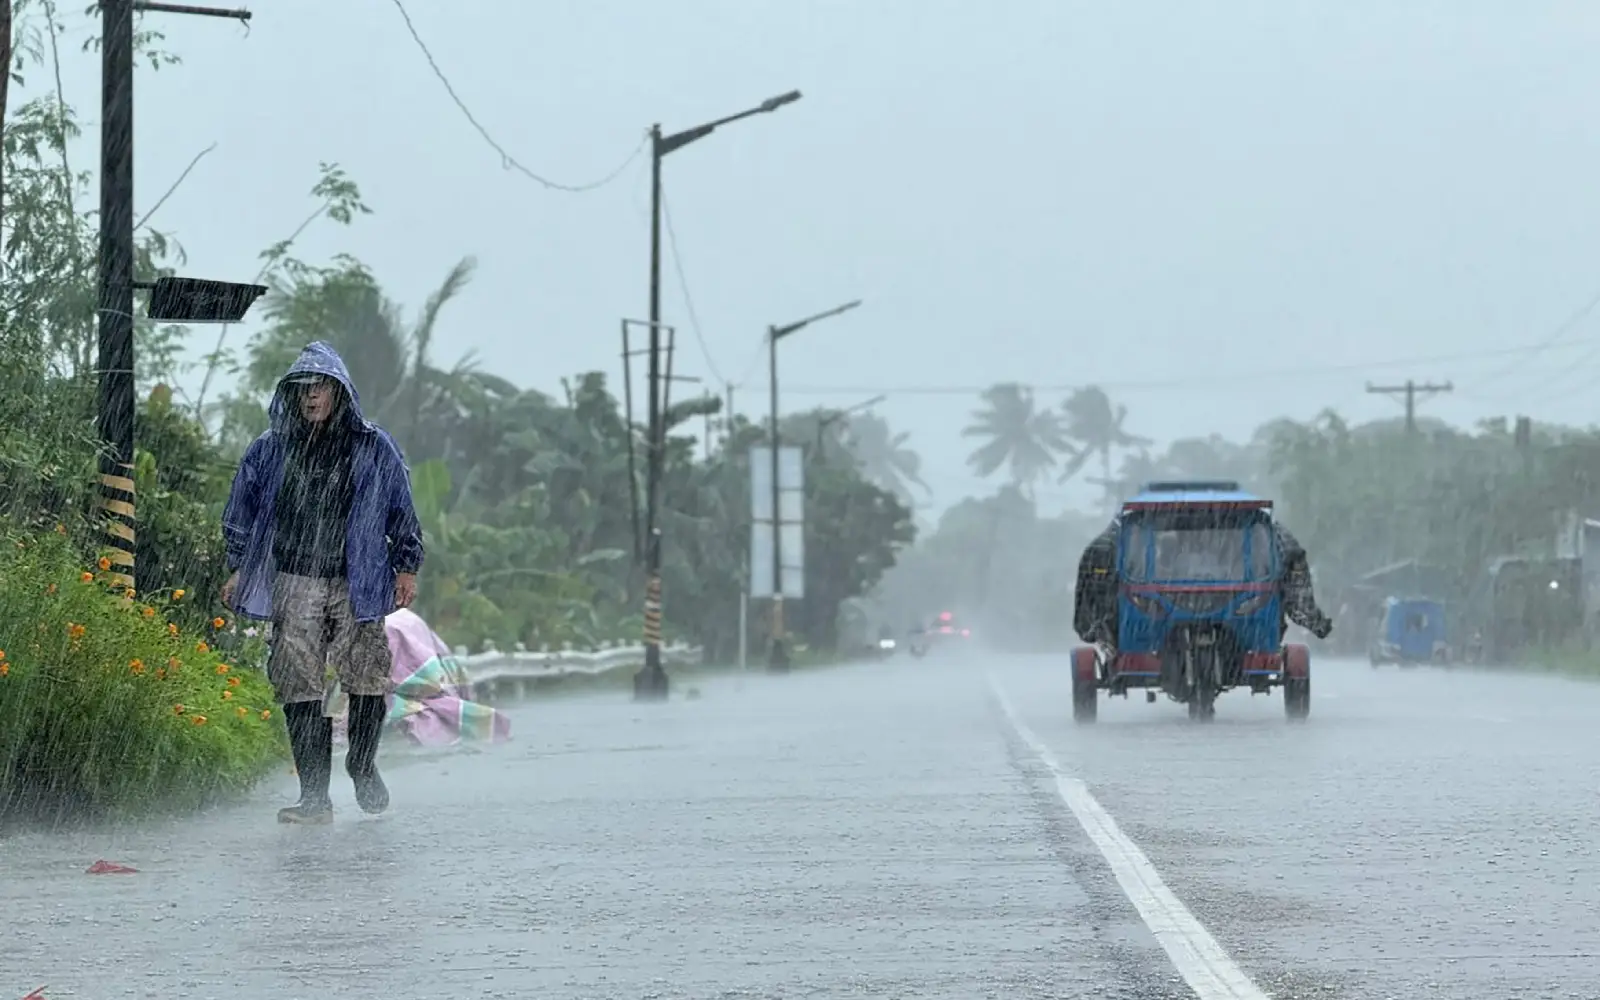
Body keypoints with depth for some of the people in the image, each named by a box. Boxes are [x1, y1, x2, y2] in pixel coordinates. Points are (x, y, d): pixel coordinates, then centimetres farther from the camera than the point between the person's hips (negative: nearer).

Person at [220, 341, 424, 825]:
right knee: (299, 688, -5)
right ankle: (314, 797, 0)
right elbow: (242, 514, 18)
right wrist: (238, 569, 13)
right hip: (293, 585, 1)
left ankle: (363, 766, 24)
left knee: (367, 680, -4)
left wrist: (406, 568, 8)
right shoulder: (269, 451, 9)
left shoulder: (374, 448, 5)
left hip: (357, 584, -1)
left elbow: (401, 513, 12)